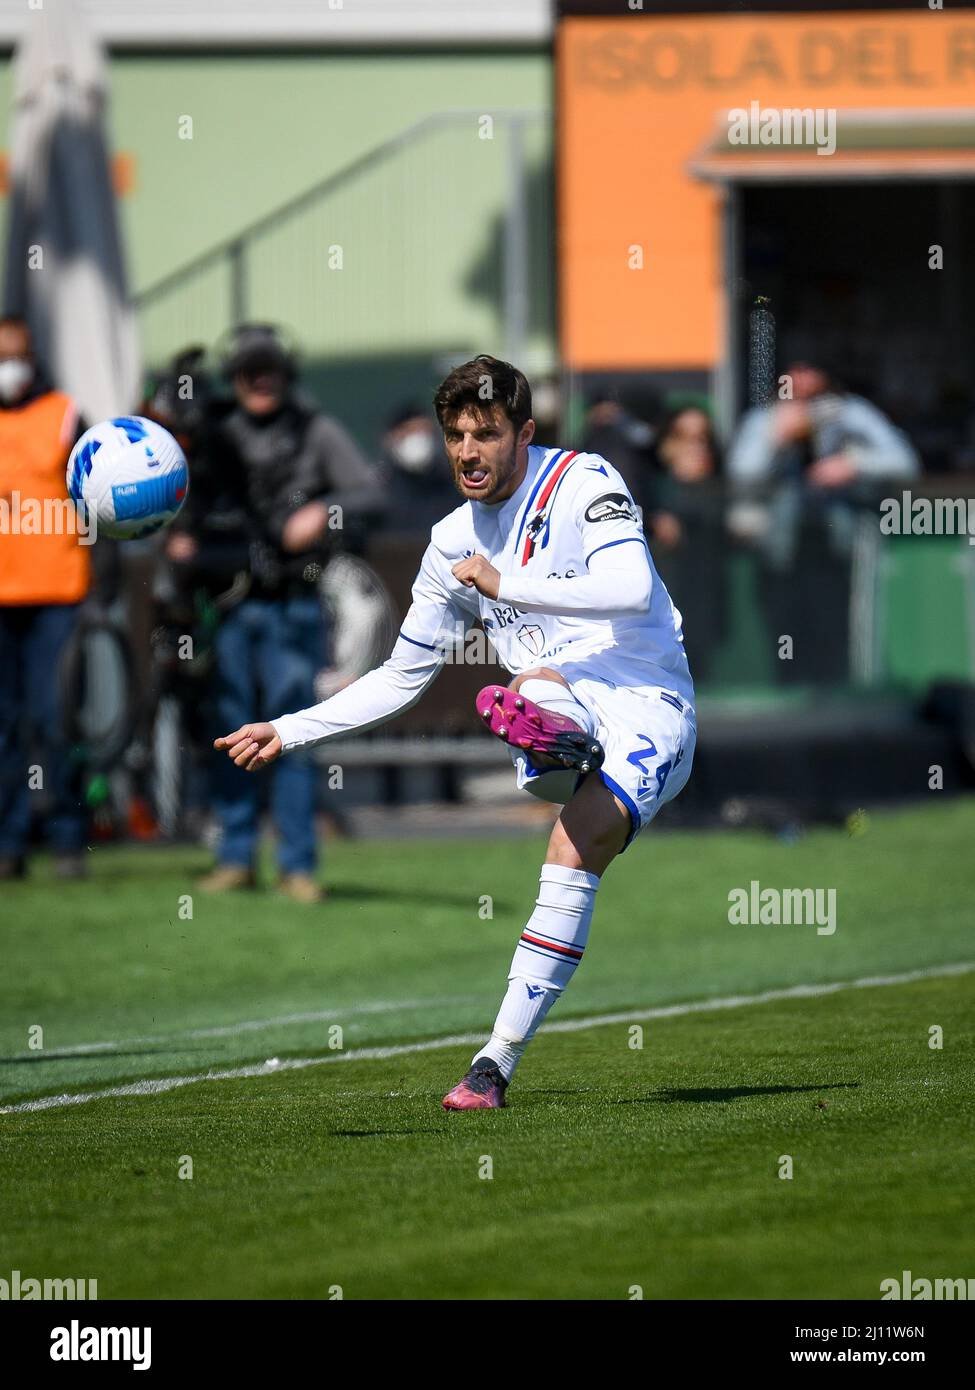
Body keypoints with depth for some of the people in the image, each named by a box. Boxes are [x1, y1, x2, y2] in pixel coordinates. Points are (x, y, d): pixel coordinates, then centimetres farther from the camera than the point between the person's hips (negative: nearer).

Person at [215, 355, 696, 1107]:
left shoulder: (583, 483, -3)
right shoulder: (455, 543, 15)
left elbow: (632, 590, -20)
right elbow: (401, 677, 23)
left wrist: (505, 585, -19)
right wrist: (289, 732, 16)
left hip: (646, 703, -5)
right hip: (562, 707, 5)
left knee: (572, 856, -27)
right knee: (535, 689, -33)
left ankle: (497, 1061, -30)